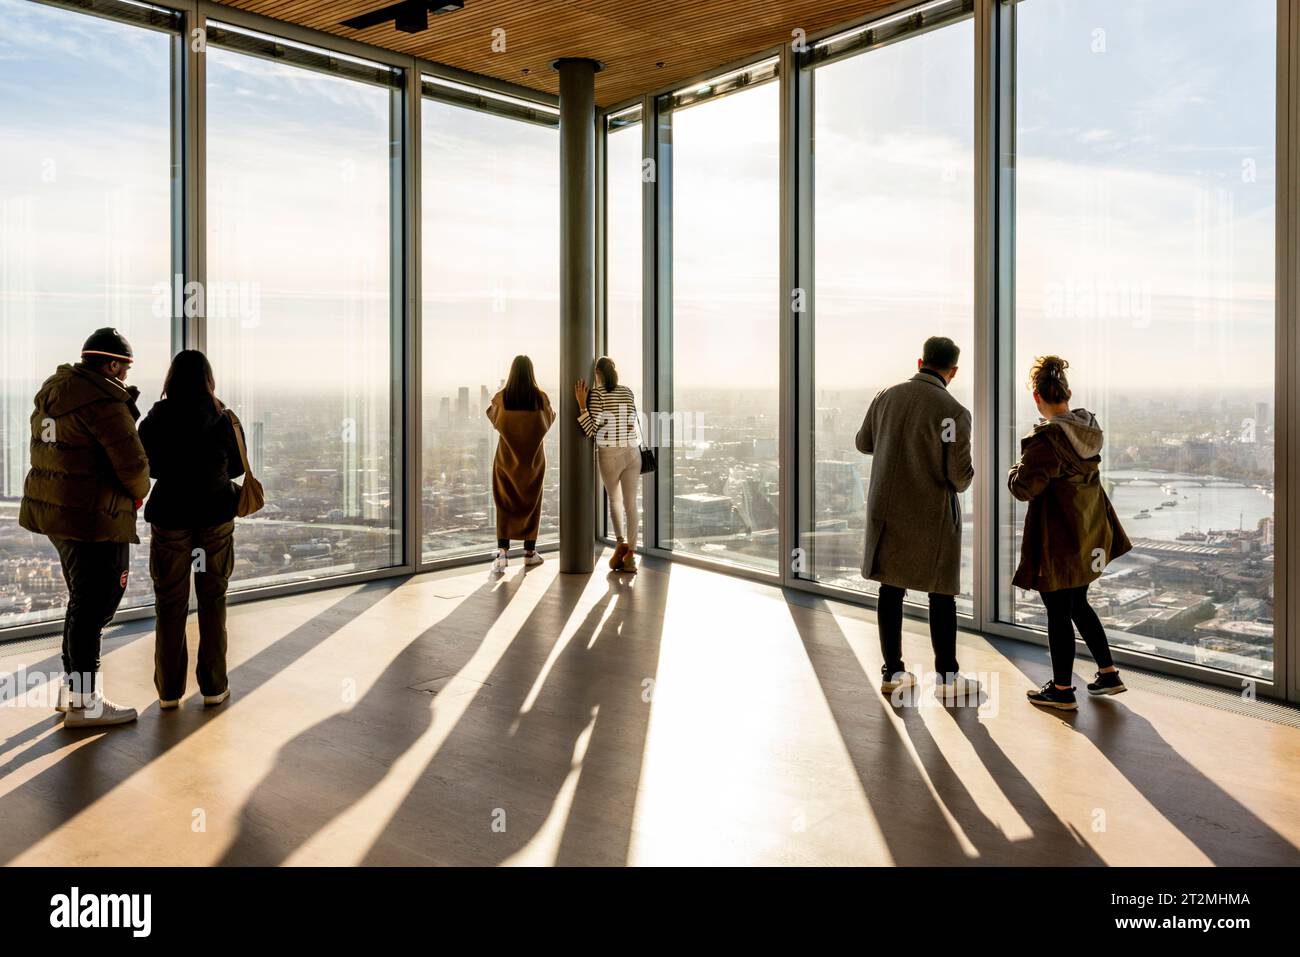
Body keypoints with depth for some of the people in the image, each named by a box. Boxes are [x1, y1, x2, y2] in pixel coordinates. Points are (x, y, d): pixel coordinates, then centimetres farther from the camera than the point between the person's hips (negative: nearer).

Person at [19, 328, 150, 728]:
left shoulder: (51, 391, 11)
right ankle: (83, 702, 8)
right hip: (93, 518, -10)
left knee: (83, 601, 21)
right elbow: (133, 465, -19)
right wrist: (139, 492, 1)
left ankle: (72, 686, 31)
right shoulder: (102, 401, -18)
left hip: (52, 510, 10)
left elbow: (71, 450, 14)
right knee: (94, 605, 0)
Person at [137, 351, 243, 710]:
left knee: (170, 605, 8)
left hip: (171, 518, 0)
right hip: (215, 518, 0)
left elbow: (146, 468, 2)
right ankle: (213, 686, 14)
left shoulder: (155, 420, -6)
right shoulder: (223, 418, -7)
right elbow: (237, 468, 3)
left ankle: (169, 690, 13)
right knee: (213, 602, 10)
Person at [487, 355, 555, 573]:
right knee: (532, 503, 13)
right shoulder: (541, 398, -10)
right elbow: (549, 419, 8)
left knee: (505, 503, 6)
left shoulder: (501, 397, -11)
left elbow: (493, 418, 9)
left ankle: (502, 552, -9)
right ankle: (530, 553, 20)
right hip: (533, 457, 1)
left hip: (507, 456, -1)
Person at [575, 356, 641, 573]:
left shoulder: (597, 394, -8)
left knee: (614, 500, 17)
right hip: (633, 452, 3)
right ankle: (630, 555, 1)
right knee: (630, 503, 4)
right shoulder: (628, 392, 7)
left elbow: (591, 430, -12)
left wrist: (582, 404, -11)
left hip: (609, 455, -3)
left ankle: (620, 541, -1)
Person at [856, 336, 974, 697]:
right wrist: (966, 478, 9)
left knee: (891, 590, 11)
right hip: (932, 516, -4)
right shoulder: (953, 412, -15)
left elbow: (863, 443, 14)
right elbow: (960, 477, -14)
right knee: (941, 595, 8)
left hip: (887, 511, 4)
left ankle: (893, 671, 19)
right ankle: (946, 677, 16)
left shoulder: (886, 397, 0)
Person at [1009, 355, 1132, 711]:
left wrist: (1018, 469, -2)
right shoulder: (1089, 428, 3)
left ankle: (1062, 689, 15)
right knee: (1078, 604, 23)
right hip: (1088, 535, 8)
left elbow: (1023, 488, -23)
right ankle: (1108, 673, 29)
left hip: (1058, 540, -8)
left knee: (1058, 613, 4)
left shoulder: (1046, 439, -23)